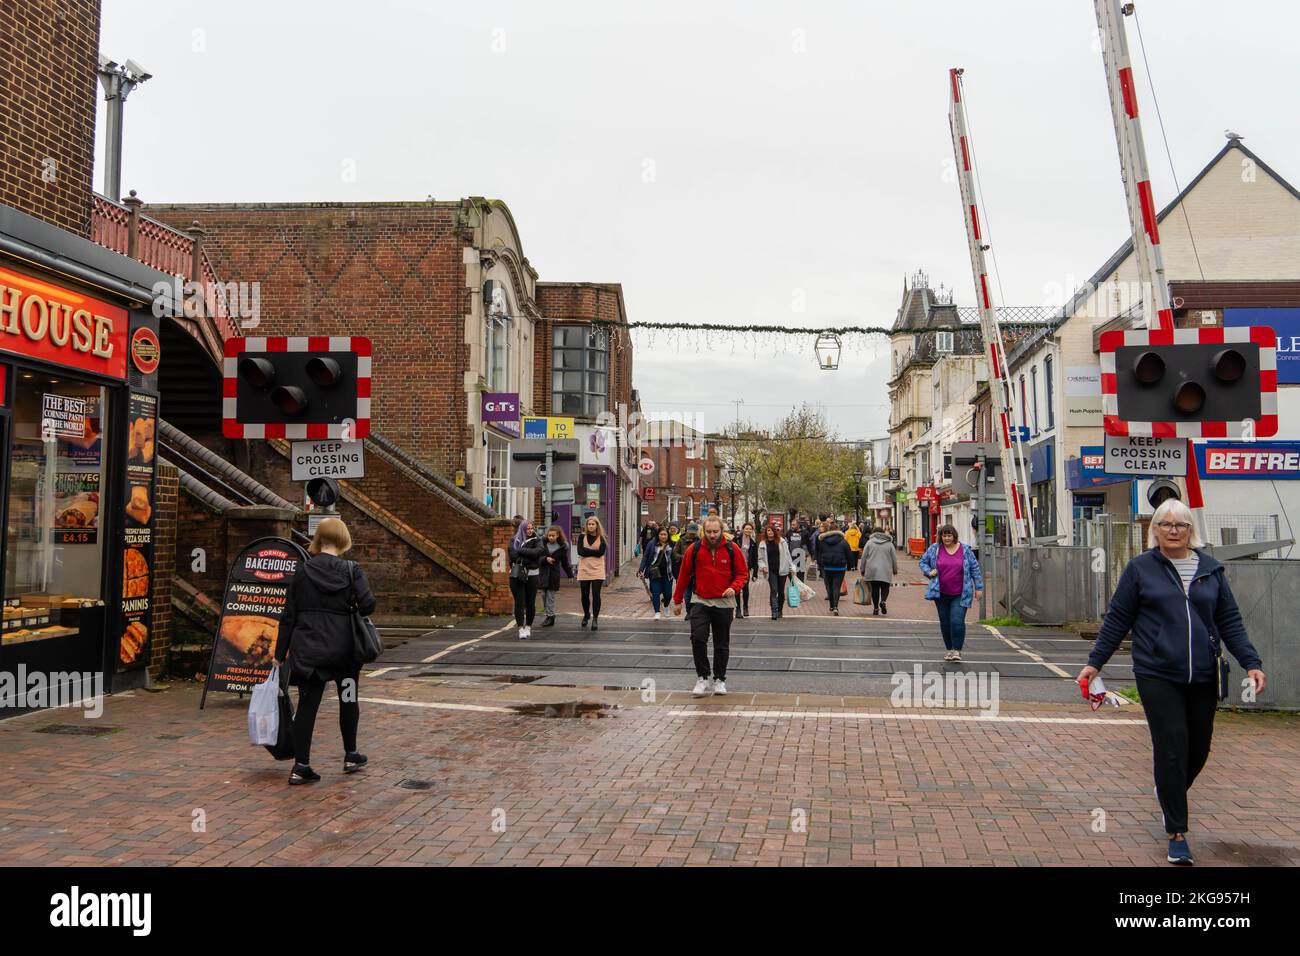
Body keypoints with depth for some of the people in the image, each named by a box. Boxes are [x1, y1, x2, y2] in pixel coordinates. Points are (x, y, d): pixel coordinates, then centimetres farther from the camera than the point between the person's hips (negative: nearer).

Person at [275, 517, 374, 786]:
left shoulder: (303, 571, 1)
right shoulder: (351, 570, -5)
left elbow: (288, 615, 2)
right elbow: (368, 604, -16)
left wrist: (280, 654, 6)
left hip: (307, 647, 1)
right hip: (342, 647, -1)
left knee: (307, 705, 5)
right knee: (348, 700, 17)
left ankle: (301, 766, 3)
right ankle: (351, 756, 28)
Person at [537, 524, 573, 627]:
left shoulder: (562, 547, 2)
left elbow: (565, 563, 9)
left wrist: (570, 575, 9)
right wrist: (545, 559, -21)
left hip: (554, 574, -2)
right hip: (543, 573, 2)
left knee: (550, 596, -5)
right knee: (544, 595, 4)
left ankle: (550, 617, 0)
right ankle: (549, 616, 13)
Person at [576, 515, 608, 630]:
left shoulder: (602, 538, 2)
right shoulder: (582, 537, 5)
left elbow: (600, 552, -13)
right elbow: (580, 551, -9)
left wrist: (586, 550, -12)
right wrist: (593, 551, -13)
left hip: (597, 570, -1)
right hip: (584, 570, 1)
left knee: (596, 595, -8)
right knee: (585, 595, 9)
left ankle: (595, 619, 0)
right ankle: (586, 614, 33)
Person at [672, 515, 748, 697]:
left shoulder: (732, 549, -4)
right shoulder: (694, 550, -2)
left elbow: (743, 573, 3)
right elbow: (684, 575, 7)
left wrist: (734, 587, -17)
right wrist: (677, 601, 10)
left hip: (724, 603, 0)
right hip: (701, 602, 0)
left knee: (722, 644, 9)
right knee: (698, 638, -17)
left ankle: (719, 680, 23)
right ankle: (703, 678, -4)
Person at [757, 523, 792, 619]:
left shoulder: (782, 542, 3)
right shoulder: (763, 544, 3)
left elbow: (787, 555, 6)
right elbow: (760, 559, 7)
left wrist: (792, 567, 4)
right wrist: (763, 566, -11)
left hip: (782, 570, 1)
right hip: (771, 571, -1)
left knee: (781, 591, 8)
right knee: (774, 590, -12)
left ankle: (780, 610, 23)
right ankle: (774, 611, -12)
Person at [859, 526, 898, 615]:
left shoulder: (869, 543, 5)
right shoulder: (889, 543, 6)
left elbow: (863, 557, 4)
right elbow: (894, 558, 8)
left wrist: (862, 570, 11)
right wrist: (895, 570, 19)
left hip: (872, 571, 0)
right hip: (886, 572, 0)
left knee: (874, 589, 7)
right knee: (885, 588, 9)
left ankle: (876, 608, 7)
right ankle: (883, 601, -18)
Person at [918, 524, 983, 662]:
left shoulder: (965, 550, -1)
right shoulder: (934, 549, 1)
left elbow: (975, 568, 4)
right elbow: (923, 562, 13)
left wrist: (978, 588, 3)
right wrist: (929, 572, -6)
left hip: (960, 595, -2)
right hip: (941, 593, 2)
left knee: (957, 621, -13)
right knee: (945, 622, 9)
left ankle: (957, 650, -4)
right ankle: (949, 649, 22)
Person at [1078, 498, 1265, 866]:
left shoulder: (1211, 569, 9)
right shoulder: (1140, 568, 1)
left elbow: (1229, 621, 10)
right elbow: (1117, 619, 3)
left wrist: (1251, 662, 0)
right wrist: (1094, 662, 2)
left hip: (1202, 677, 3)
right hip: (1157, 676, -3)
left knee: (1199, 749, 9)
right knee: (1171, 750, -4)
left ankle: (1169, 794, 40)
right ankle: (1177, 834, 8)